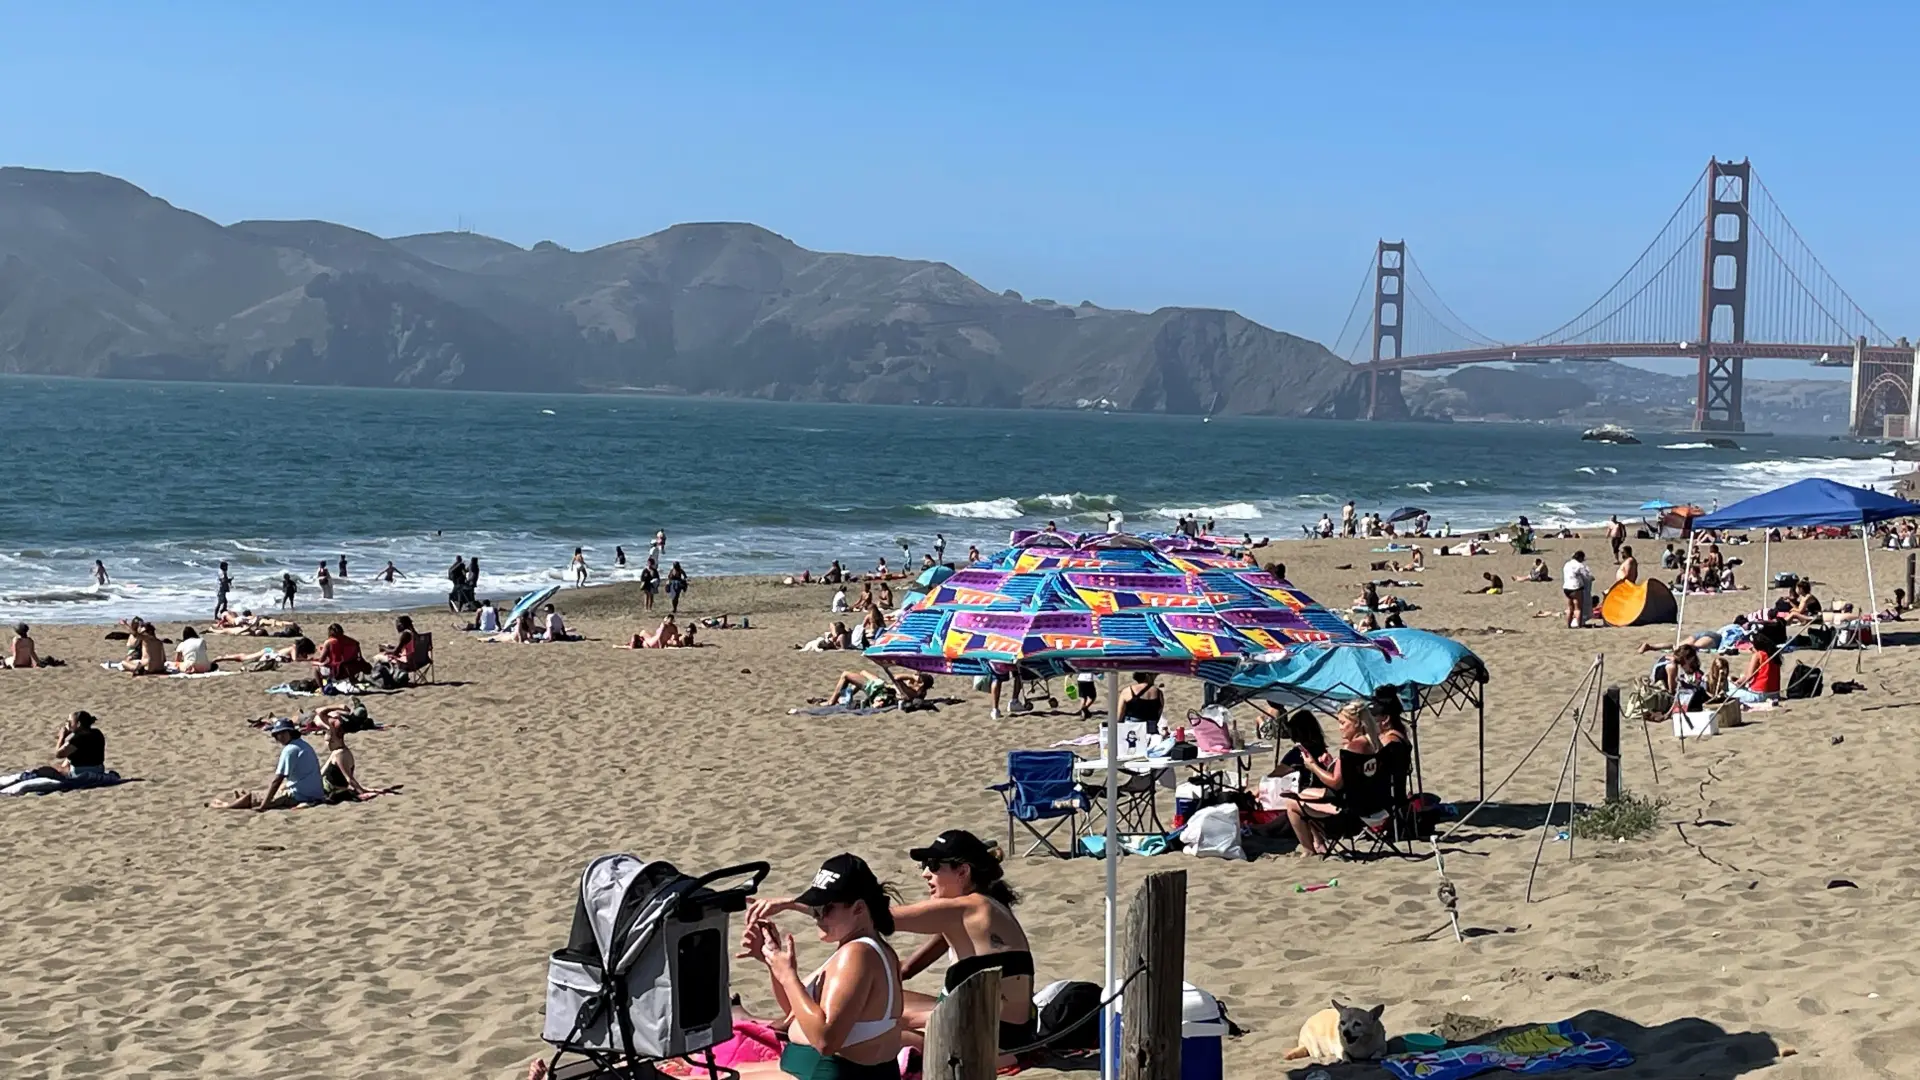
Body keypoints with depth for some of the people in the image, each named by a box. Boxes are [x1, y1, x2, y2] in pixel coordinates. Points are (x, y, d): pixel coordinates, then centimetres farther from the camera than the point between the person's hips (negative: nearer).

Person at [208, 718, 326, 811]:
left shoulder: (290, 750, -14)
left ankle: (224, 806, 26)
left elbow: (276, 781, -17)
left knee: (251, 796, 5)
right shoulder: (303, 744, 14)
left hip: (298, 796, -8)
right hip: (314, 794, 8)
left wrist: (262, 806, -16)